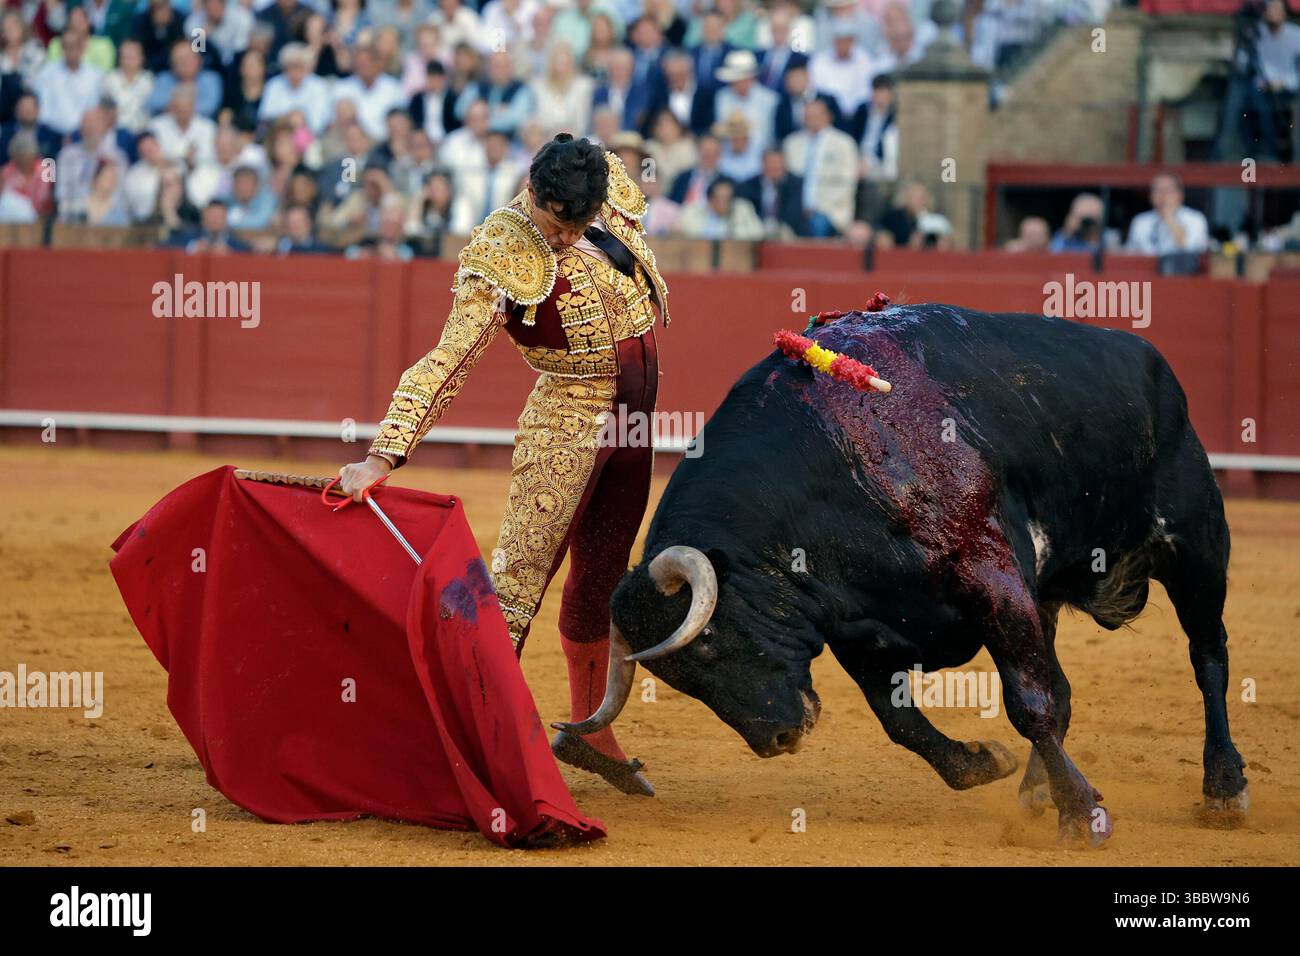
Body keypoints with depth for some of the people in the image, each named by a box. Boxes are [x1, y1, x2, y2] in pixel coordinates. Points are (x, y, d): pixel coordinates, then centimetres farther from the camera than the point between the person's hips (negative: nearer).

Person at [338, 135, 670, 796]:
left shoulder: (610, 184, -6)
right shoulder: (501, 257, -23)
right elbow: (449, 361, -28)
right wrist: (384, 455, -34)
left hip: (633, 416, 6)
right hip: (566, 419, -6)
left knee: (601, 574, 16)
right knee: (520, 574, -13)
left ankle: (588, 729, 30)